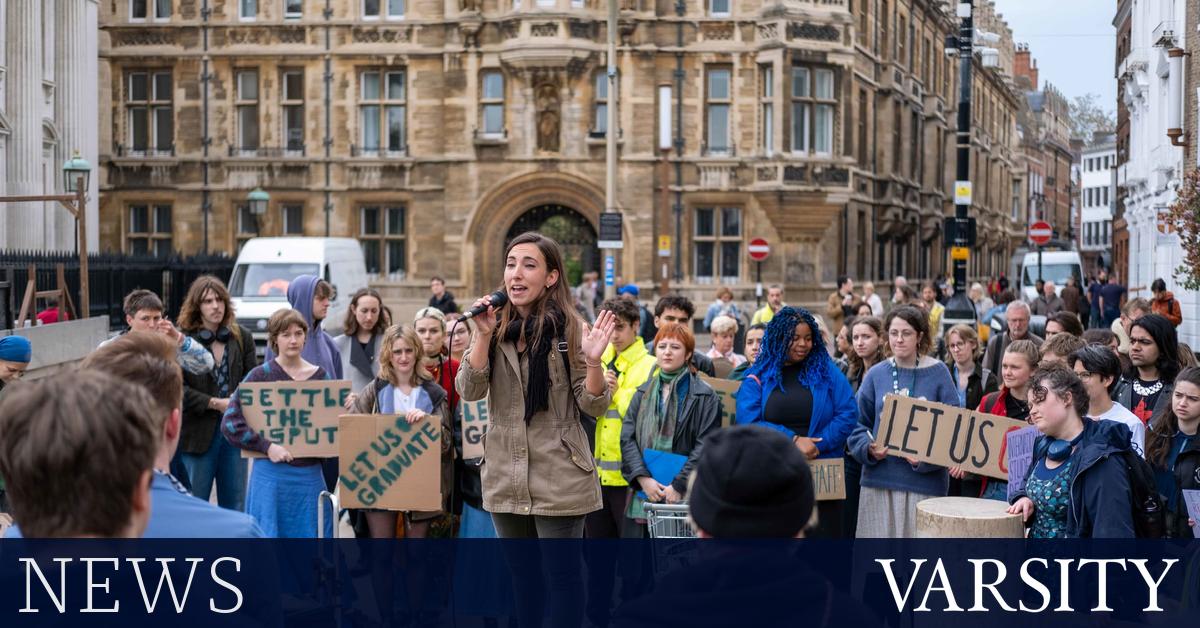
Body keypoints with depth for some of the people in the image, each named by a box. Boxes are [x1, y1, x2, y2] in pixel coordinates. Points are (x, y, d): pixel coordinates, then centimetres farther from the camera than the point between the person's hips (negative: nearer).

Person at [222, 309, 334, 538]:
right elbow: (230, 424, -9)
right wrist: (267, 446, -17)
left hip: (310, 475, 3)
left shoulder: (320, 375, 9)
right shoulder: (260, 376, -3)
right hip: (271, 475, -3)